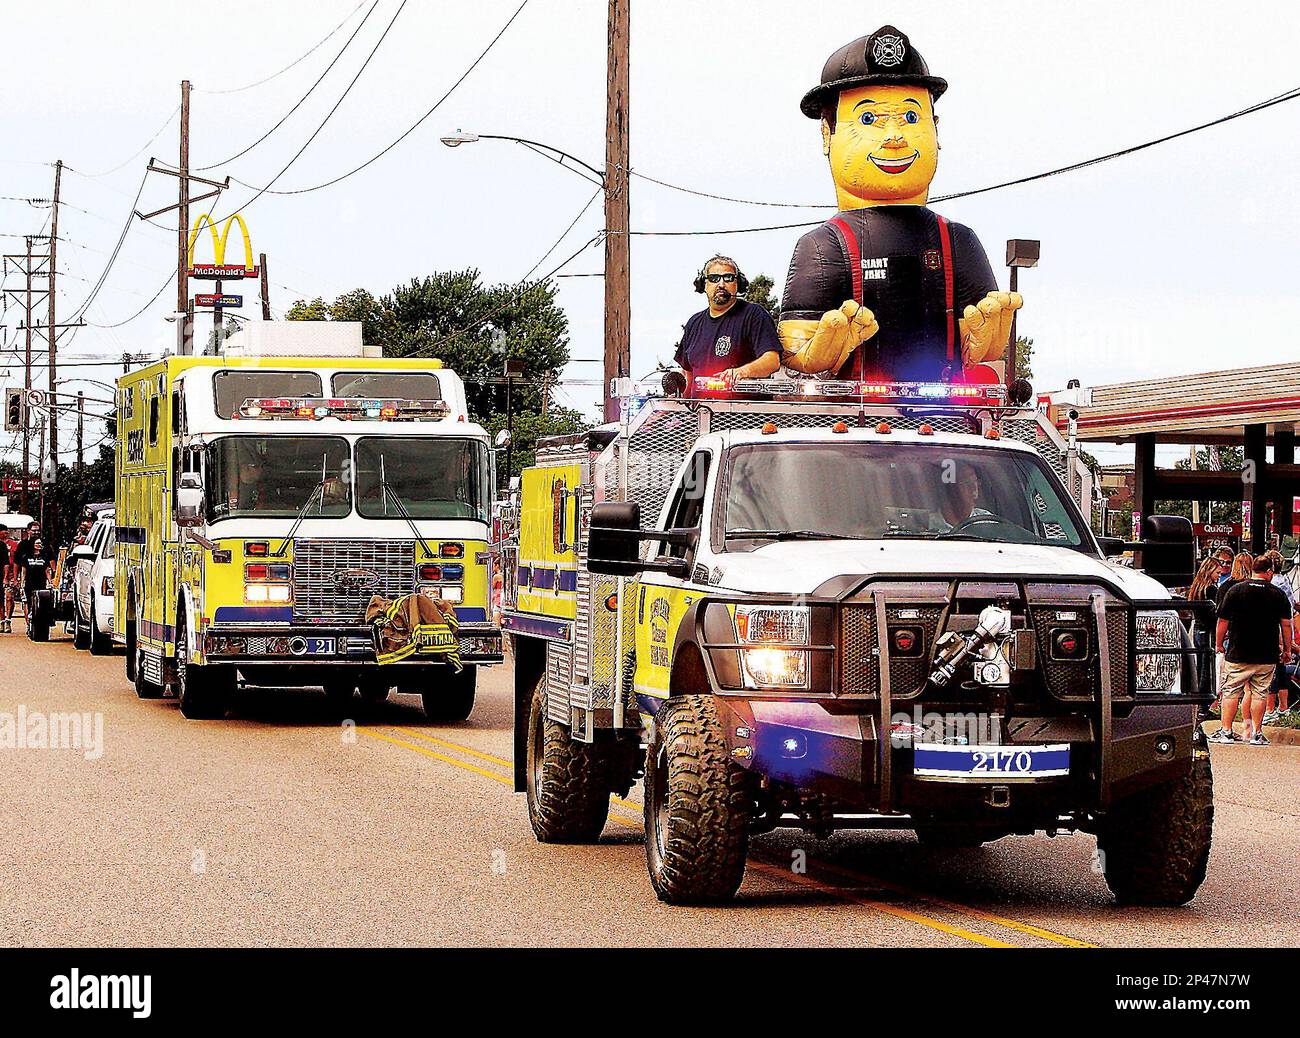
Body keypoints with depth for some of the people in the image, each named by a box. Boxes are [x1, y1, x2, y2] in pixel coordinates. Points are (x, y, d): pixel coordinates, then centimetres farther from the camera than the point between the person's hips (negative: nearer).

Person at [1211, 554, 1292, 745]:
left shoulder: (1235, 590, -3)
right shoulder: (1278, 595, -2)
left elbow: (1223, 621, -1)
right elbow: (1286, 624, 1)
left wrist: (1219, 644, 12)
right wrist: (1287, 650, 12)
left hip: (1238, 654, 0)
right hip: (1267, 656, 1)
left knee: (1231, 692, 7)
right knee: (1259, 693, 7)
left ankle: (1226, 731, 8)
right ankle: (1256, 734, 8)